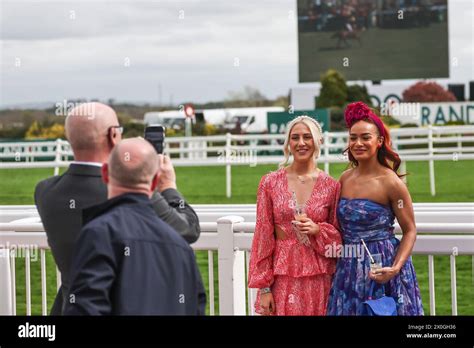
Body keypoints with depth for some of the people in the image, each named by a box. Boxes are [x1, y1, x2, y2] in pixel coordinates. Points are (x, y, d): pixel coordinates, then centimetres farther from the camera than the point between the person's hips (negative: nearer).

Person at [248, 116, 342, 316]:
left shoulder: (331, 186, 1)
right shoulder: (270, 183, 0)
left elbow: (339, 237, 9)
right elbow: (263, 236, 0)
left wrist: (318, 230, -13)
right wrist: (263, 287, -3)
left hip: (319, 279, 1)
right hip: (282, 278, -1)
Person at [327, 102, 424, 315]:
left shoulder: (391, 183, -12)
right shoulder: (345, 178, 4)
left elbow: (410, 231, -7)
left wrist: (396, 268, -19)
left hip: (382, 267, -5)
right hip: (349, 268, 5)